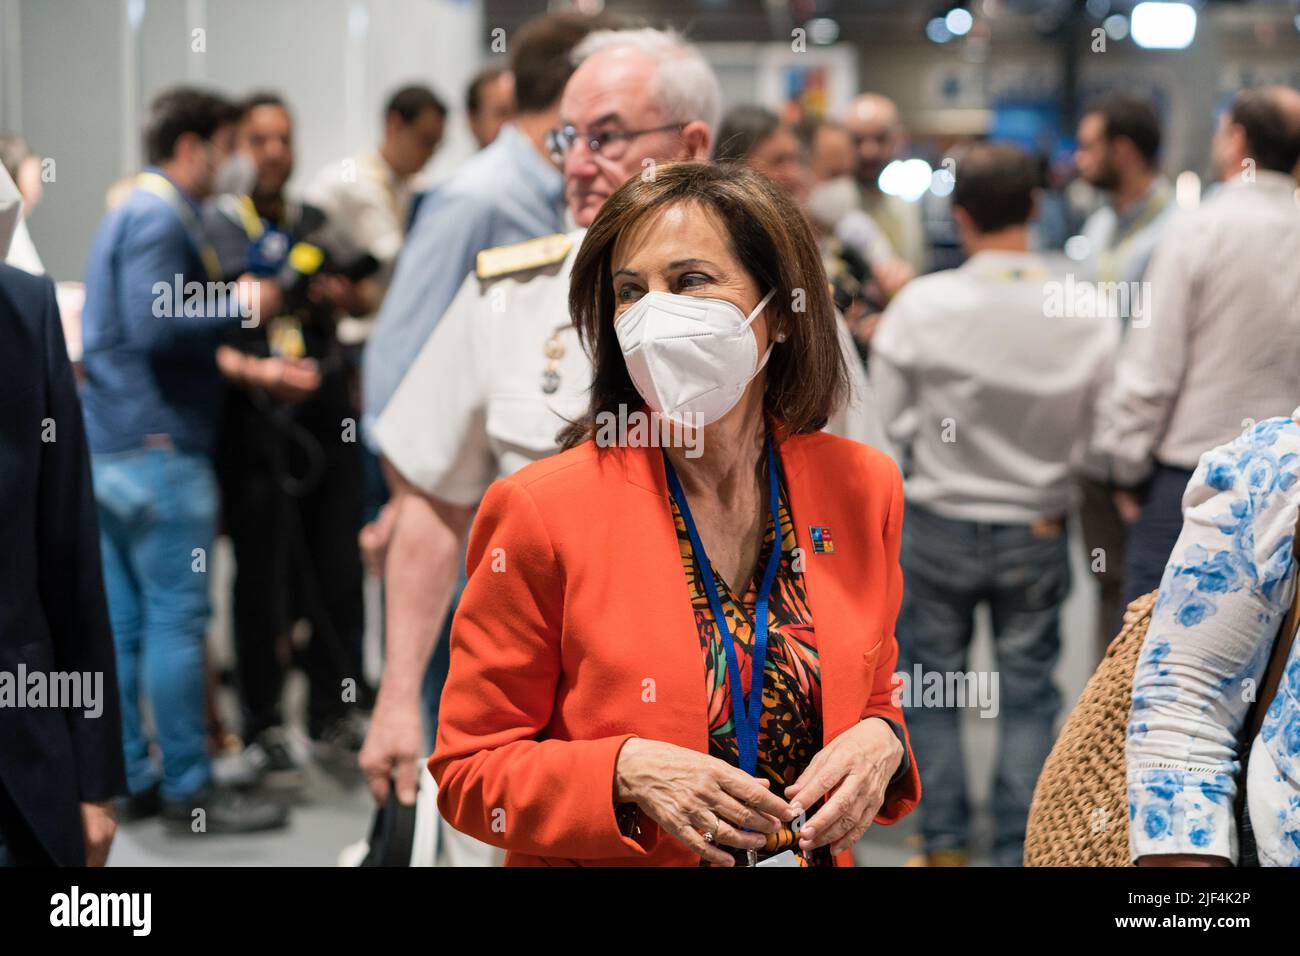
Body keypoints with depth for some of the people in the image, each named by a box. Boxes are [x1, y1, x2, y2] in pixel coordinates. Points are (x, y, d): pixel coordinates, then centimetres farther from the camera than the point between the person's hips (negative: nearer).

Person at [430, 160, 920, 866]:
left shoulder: (861, 486, -8)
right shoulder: (540, 510, -19)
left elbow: (875, 697, 5)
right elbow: (471, 768, -14)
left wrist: (879, 742, -15)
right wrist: (626, 773, -29)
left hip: (818, 854, 3)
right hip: (611, 859, -3)